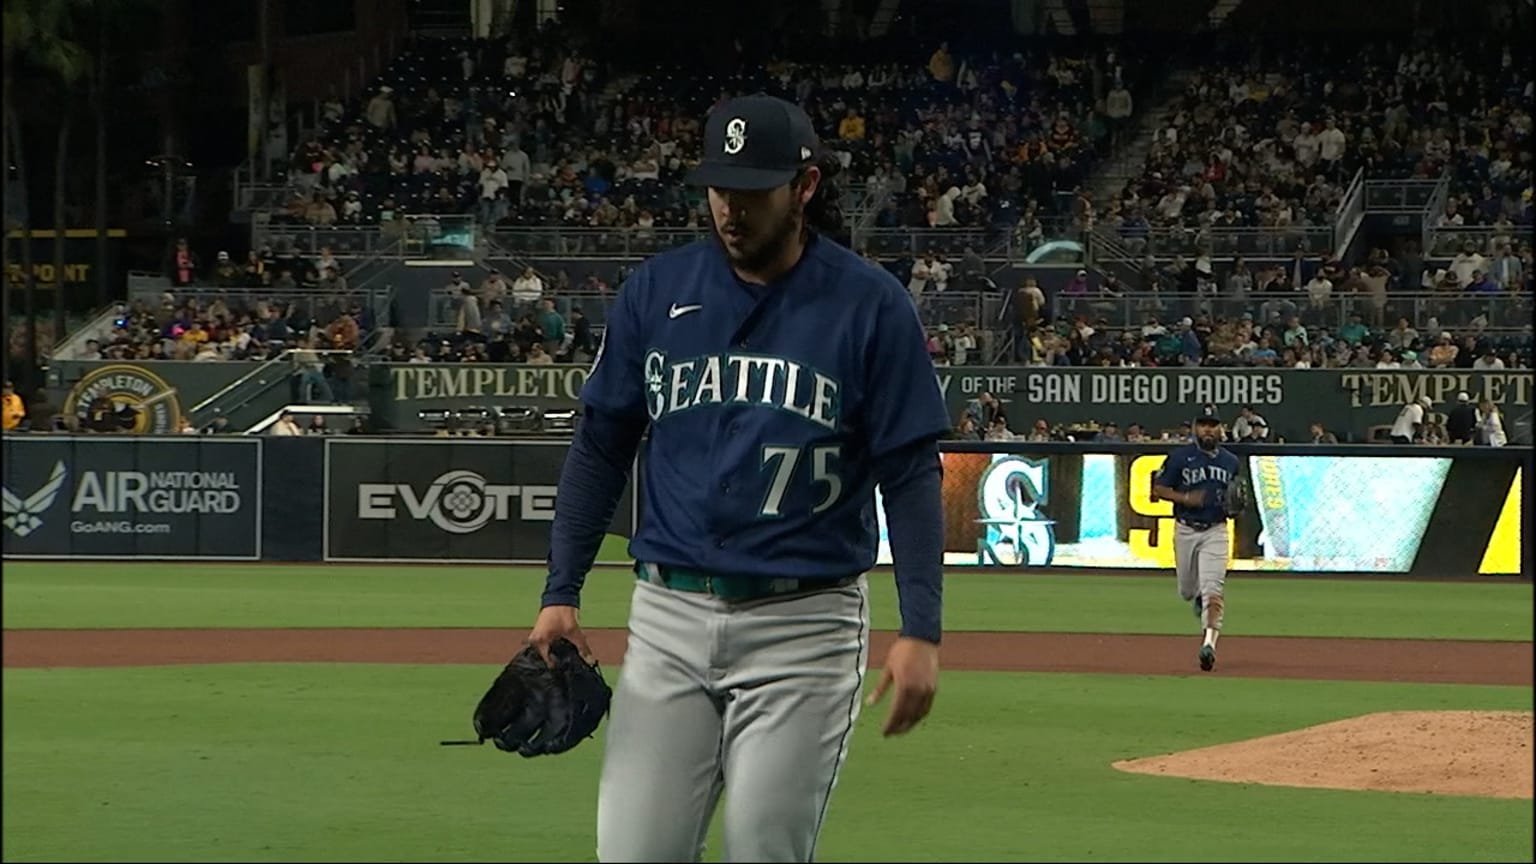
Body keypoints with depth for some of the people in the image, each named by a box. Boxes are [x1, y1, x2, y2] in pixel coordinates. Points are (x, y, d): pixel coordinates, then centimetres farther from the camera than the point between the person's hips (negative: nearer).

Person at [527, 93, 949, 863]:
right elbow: (600, 447, 11)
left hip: (804, 626, -3)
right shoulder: (656, 291, 5)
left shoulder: (871, 306, -3)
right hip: (669, 615, 3)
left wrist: (921, 629, -12)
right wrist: (561, 592, 3)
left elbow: (910, 473, -4)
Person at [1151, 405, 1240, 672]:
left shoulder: (1231, 462, 6)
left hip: (1215, 532, 0)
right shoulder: (1180, 457, -3)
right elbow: (1158, 489, -1)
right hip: (1186, 530, 0)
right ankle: (1200, 599, 50)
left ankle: (1209, 643, -25)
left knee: (1212, 588, -17)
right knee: (1187, 591, 13)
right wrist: (1185, 498, -18)